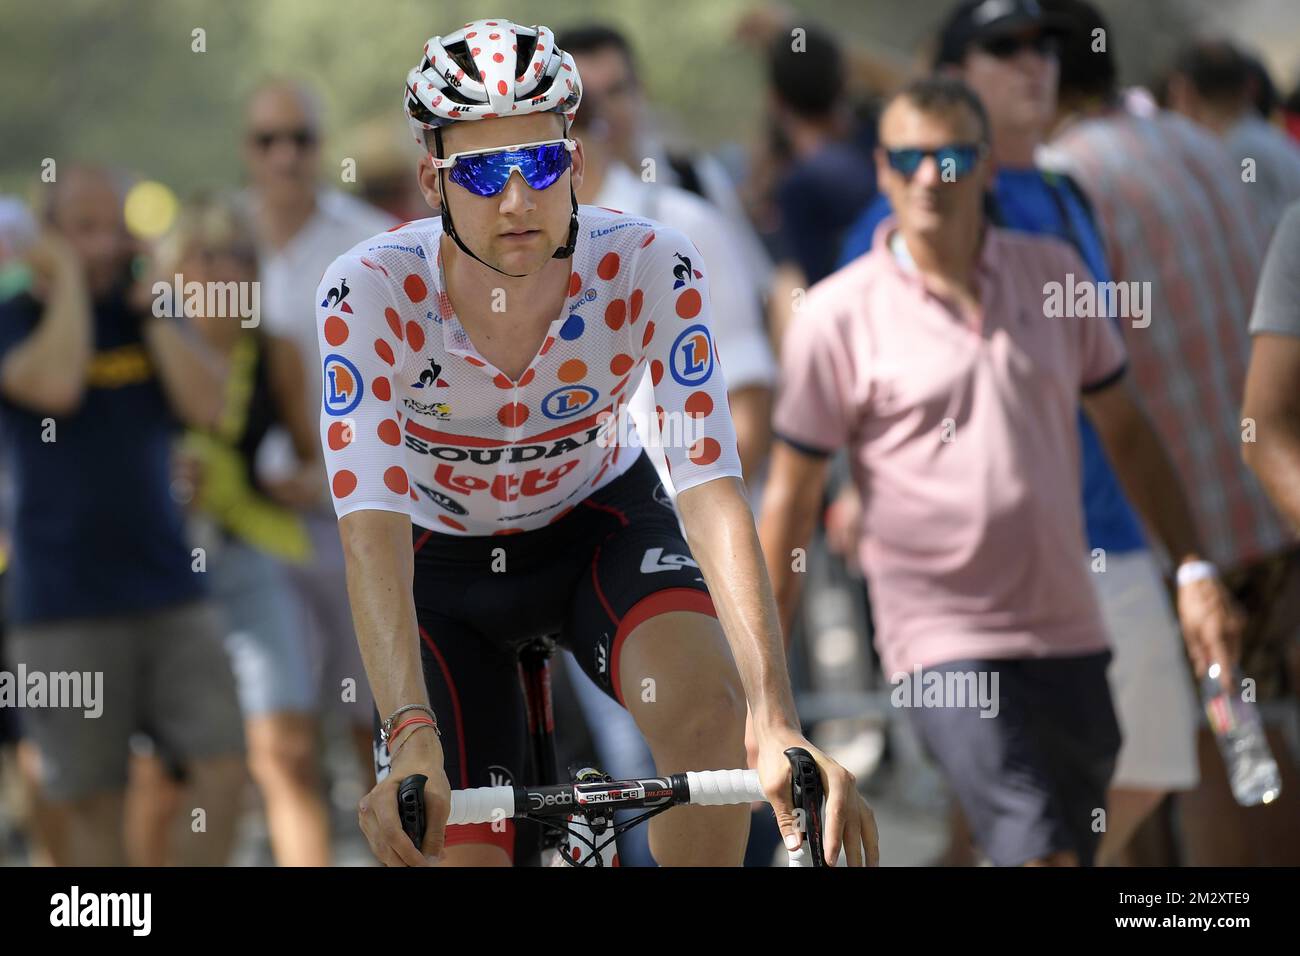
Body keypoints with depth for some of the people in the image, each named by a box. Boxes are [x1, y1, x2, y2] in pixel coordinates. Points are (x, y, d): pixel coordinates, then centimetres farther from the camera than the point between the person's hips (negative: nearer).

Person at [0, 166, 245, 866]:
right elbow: (56, 384, -22)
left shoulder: (143, 318, 11)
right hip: (66, 609, -3)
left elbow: (206, 404, -4)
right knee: (95, 801, 1)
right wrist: (70, 276, -10)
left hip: (169, 593, 4)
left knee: (222, 769, -5)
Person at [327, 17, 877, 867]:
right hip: (446, 562, 0)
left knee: (705, 698, -32)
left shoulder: (651, 270, -28)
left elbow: (712, 487, -35)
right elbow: (372, 524, -38)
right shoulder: (374, 290, -30)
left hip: (599, 521, 0)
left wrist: (777, 729, -48)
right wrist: (411, 740, -54)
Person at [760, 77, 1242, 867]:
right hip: (944, 644, -5)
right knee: (1040, 850, -18)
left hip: (1069, 632, 5)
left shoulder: (1053, 273, 7)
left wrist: (1194, 568, 8)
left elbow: (1125, 431, 17)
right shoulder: (837, 317, -4)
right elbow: (791, 499, 1)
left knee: (1077, 842, 9)